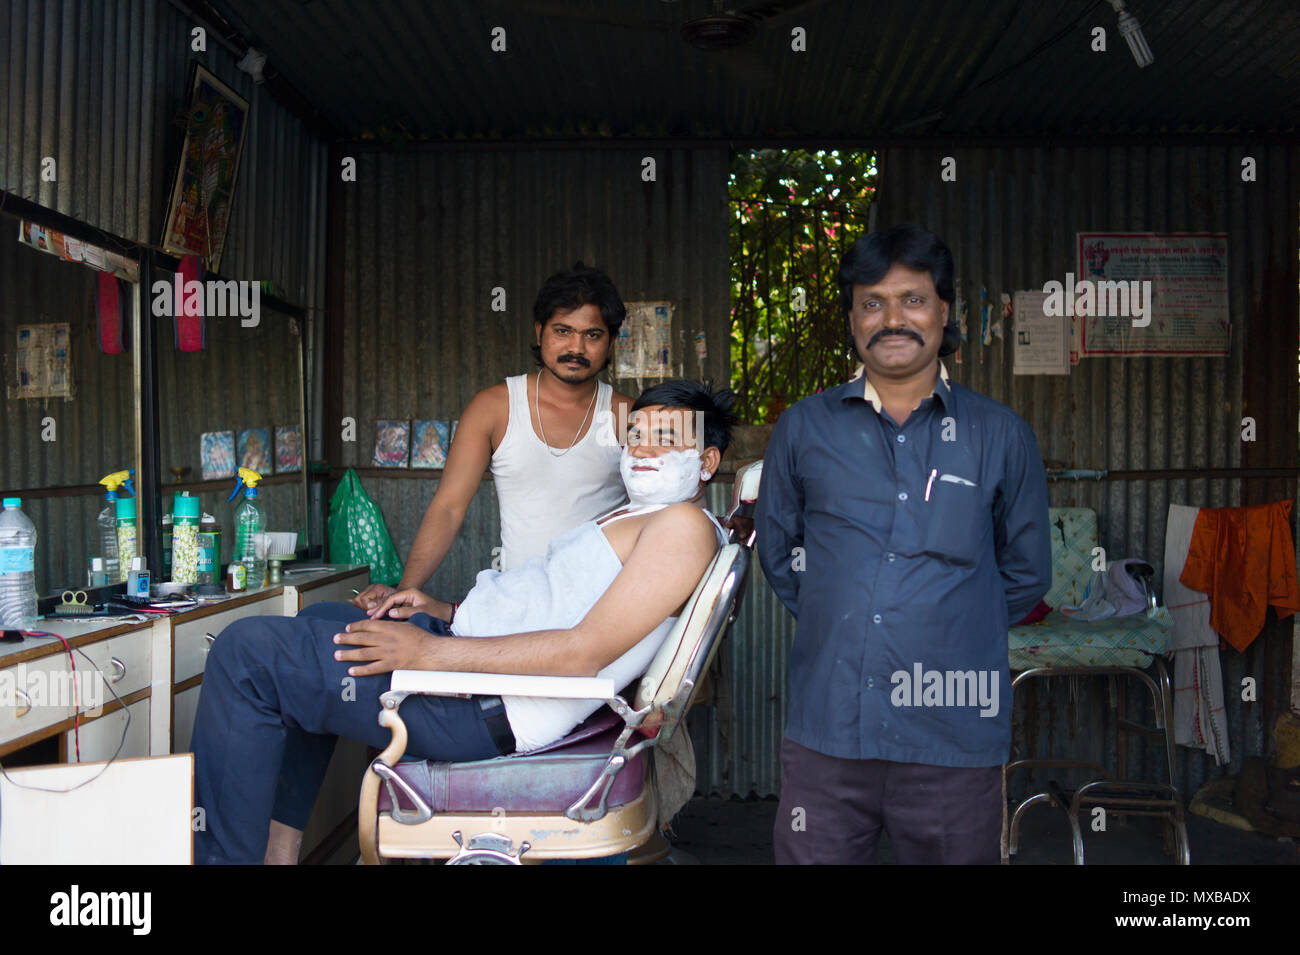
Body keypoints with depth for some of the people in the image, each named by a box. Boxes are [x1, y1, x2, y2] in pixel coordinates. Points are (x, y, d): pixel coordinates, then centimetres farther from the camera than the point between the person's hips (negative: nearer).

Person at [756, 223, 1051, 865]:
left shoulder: (1001, 436, 5)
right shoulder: (803, 428, 7)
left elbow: (1026, 573, 12)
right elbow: (777, 551, 17)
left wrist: (949, 634, 8)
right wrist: (840, 622, 9)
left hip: (956, 740, 0)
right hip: (825, 732, 1)